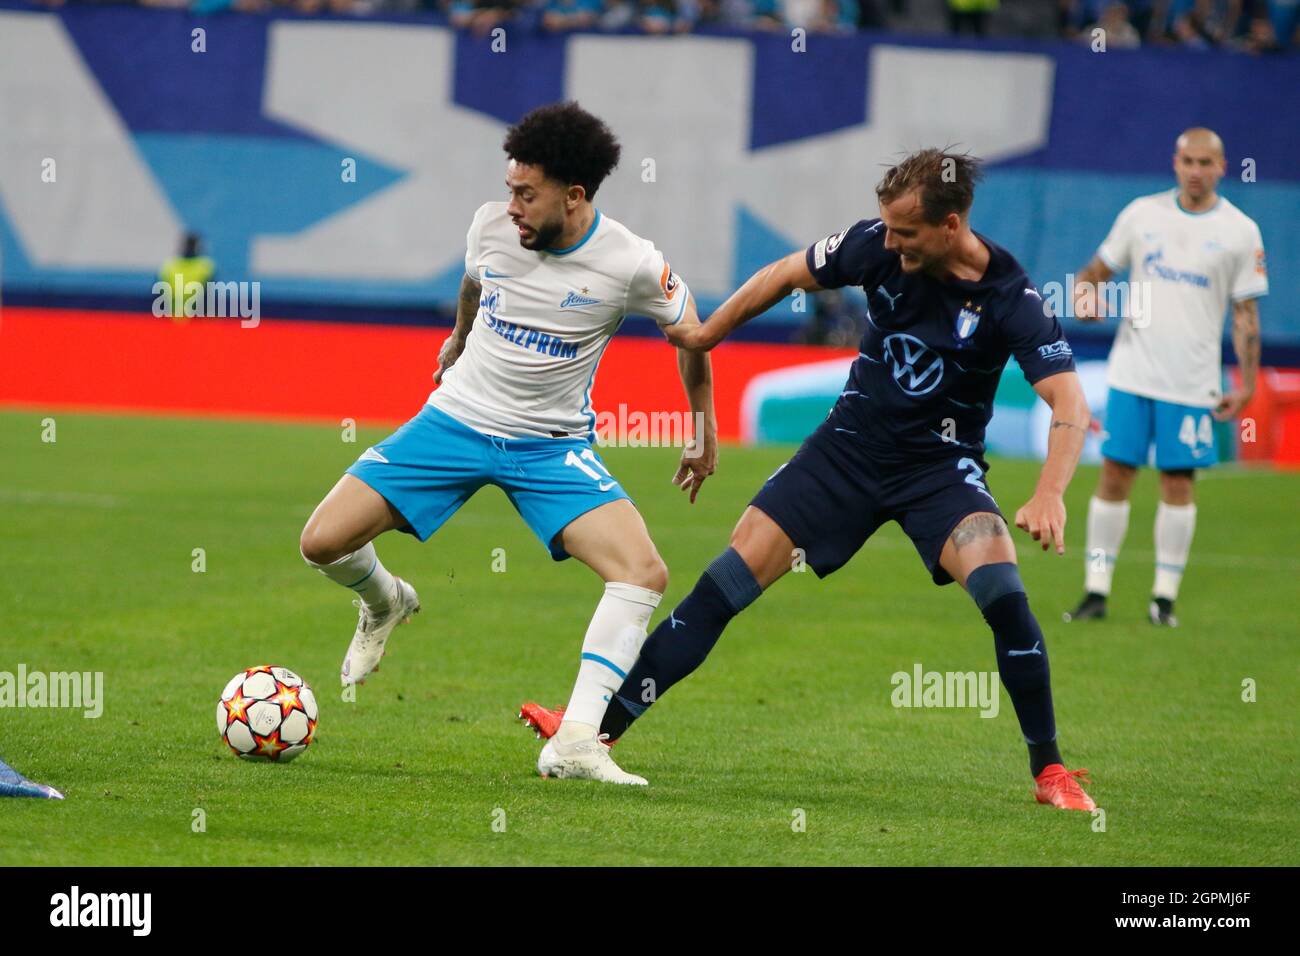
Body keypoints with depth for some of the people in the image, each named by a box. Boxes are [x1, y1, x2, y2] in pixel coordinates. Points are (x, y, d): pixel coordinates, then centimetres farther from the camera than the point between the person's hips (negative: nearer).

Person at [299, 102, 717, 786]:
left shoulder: (631, 264, -18)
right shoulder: (491, 225, -9)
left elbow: (691, 335, 2)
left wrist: (705, 432, 11)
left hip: (551, 444, -2)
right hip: (455, 420, 2)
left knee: (644, 572, -26)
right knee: (323, 543, -10)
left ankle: (575, 743, -26)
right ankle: (385, 603, 27)